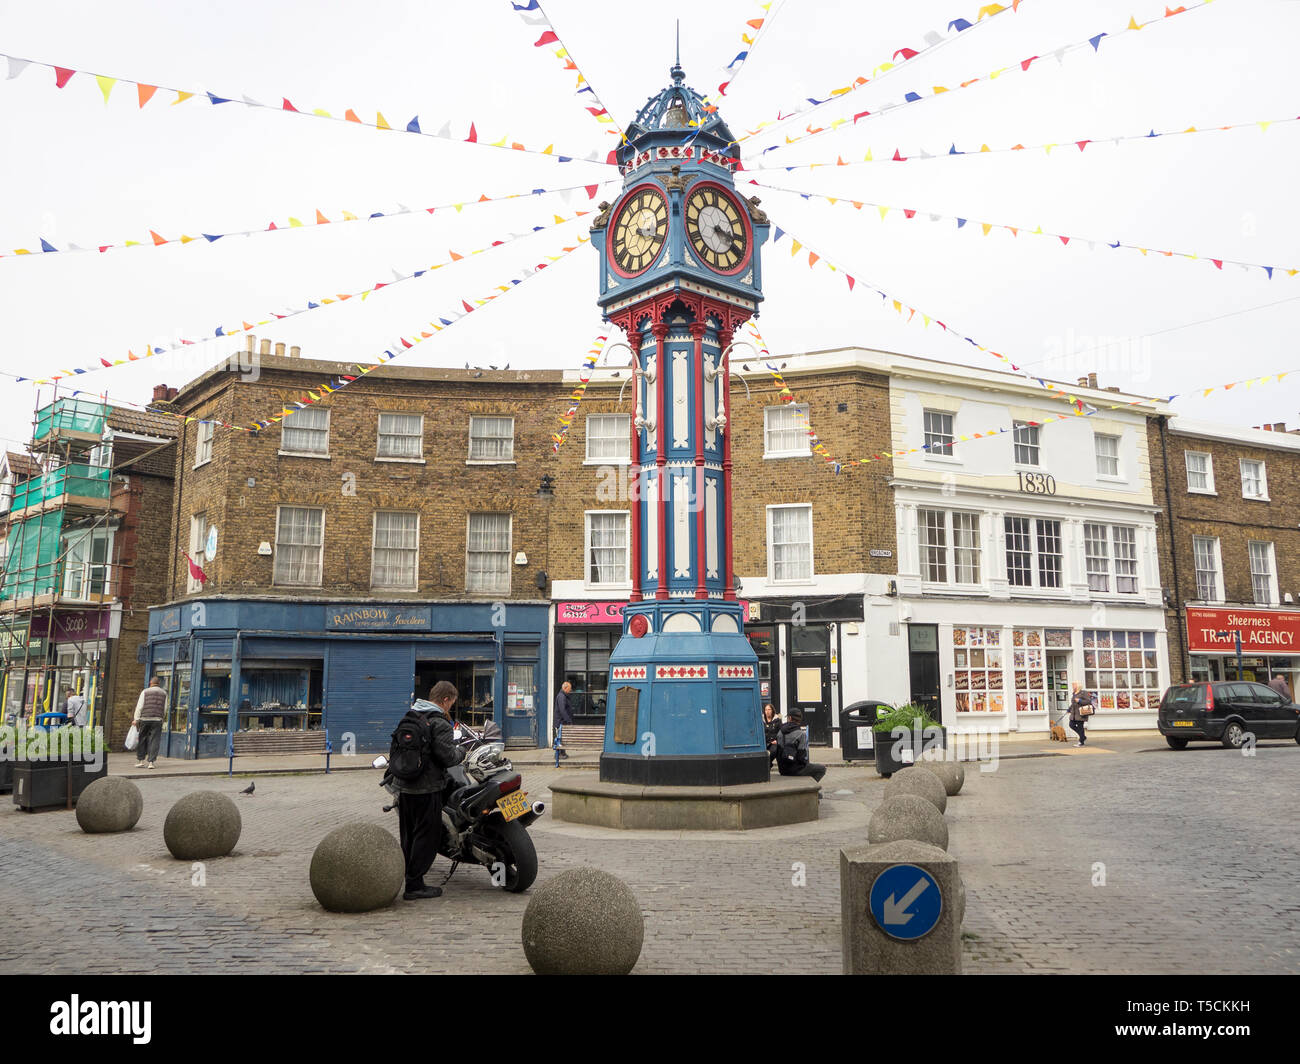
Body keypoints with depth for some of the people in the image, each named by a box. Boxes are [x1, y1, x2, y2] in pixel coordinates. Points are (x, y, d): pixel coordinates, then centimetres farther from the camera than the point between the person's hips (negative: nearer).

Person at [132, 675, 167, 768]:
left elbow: (139, 707, -2)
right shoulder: (164, 693, 10)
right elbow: (165, 709, 10)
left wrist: (136, 719, -1)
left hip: (145, 719, -1)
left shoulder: (145, 692, 4)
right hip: (157, 720, 1)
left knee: (142, 740, 10)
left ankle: (140, 760, 11)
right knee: (154, 741, 0)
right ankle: (151, 762, -5)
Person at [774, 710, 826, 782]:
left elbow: (778, 751, 6)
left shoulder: (780, 732, 3)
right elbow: (802, 754, -15)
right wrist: (806, 763, 5)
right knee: (822, 769, 7)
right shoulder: (801, 734, -14)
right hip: (795, 770, -7)